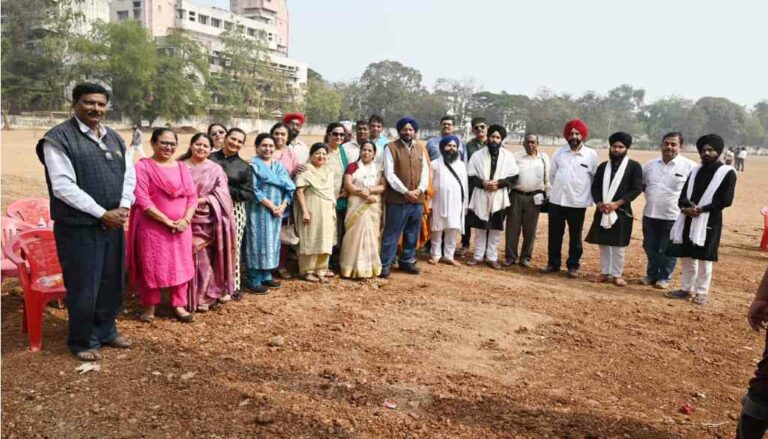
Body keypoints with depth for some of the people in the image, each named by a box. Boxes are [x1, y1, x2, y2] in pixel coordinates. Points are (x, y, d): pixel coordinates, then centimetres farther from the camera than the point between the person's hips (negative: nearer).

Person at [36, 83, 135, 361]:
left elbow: (129, 174, 11)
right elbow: (63, 187, -16)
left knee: (112, 282, 14)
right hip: (78, 226, -6)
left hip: (114, 223, 6)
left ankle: (106, 331, 33)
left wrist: (123, 208, -6)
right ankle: (82, 341, 23)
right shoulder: (58, 138, -9)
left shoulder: (115, 138, 12)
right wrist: (102, 213, -16)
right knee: (83, 286, 4)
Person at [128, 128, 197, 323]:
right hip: (152, 227, -4)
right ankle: (150, 306, 20)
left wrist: (186, 219, -9)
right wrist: (167, 221, -17)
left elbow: (192, 195, 8)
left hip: (181, 228, 5)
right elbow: (142, 199, -15)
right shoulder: (143, 166, -7)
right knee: (150, 267, 5)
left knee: (180, 266, 9)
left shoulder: (181, 167, 9)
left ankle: (179, 305, 21)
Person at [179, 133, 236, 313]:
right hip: (186, 220, 1)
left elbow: (222, 194, -4)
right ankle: (188, 298, 15)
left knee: (205, 259, 2)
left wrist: (200, 200, -15)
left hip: (208, 222, 0)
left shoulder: (216, 170, 5)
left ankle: (204, 297, 15)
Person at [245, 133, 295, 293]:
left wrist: (283, 205, -9)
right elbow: (254, 190, -13)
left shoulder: (279, 166, 13)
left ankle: (266, 276, 21)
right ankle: (253, 281, 2)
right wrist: (271, 205, -16)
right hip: (259, 211, -6)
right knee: (258, 243, -4)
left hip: (277, 211, 6)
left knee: (272, 242, 10)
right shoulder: (253, 165, -5)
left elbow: (289, 188, 7)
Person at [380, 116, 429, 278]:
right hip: (397, 199, -5)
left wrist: (420, 189, -8)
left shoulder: (421, 148, 12)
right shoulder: (391, 147, -4)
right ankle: (386, 264, 7)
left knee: (413, 233, 13)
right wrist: (406, 192, -15)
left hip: (417, 199, 5)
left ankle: (407, 261, 28)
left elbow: (425, 171, 9)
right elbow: (389, 174, -10)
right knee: (392, 233, -1)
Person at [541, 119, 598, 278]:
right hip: (556, 200, 3)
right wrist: (559, 188, 13)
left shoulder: (591, 154, -4)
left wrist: (587, 193, 4)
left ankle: (573, 266, 18)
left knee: (575, 236, 7)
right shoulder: (559, 153, 4)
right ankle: (553, 263, 21)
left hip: (578, 202, -2)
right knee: (554, 235, 9)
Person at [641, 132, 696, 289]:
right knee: (650, 247, 15)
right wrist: (651, 196, 9)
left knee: (668, 250, 7)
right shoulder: (650, 164, 6)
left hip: (673, 216, -4)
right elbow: (642, 184, 19)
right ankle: (651, 274, 30)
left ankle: (664, 277, 22)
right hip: (650, 214, 5)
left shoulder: (689, 166, -9)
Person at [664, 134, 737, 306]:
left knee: (704, 258, 0)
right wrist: (685, 208, -12)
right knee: (686, 256, 10)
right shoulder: (695, 171, 14)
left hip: (709, 221, -5)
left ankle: (701, 293, 11)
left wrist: (702, 209, -18)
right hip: (688, 220, 6)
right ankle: (686, 289, 22)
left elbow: (726, 200, -11)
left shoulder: (727, 172, -3)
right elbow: (683, 196, 10)